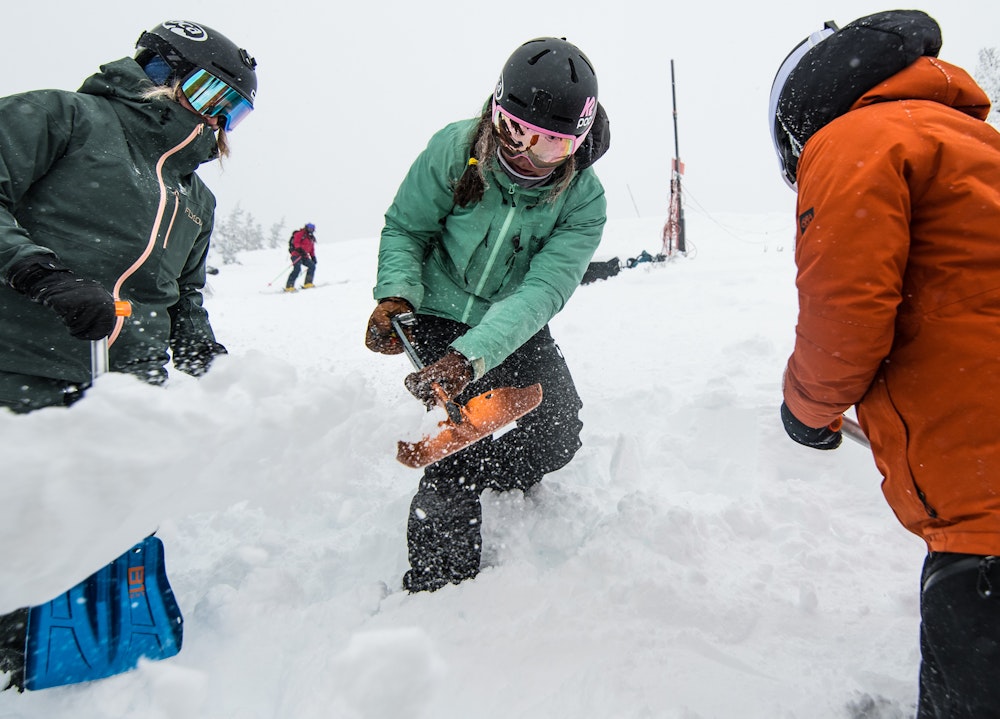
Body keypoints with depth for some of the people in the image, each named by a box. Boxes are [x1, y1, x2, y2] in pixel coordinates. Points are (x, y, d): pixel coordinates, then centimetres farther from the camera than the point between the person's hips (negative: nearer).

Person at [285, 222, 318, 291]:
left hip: (304, 256, 8)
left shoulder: (311, 238, 22)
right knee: (297, 269, -23)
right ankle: (289, 286, -25)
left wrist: (313, 257, 16)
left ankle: (307, 284, -4)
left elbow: (312, 249, 27)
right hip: (296, 254, -8)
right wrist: (300, 250, -29)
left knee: (312, 266, -8)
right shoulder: (300, 234, -1)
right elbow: (295, 242, -15)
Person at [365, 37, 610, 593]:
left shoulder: (584, 199, -19)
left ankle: (485, 482, 30)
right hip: (439, 316, -2)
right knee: (462, 438, -14)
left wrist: (470, 356, -42)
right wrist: (396, 294, -26)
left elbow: (542, 291, -28)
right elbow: (404, 229, -6)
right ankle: (437, 579, 6)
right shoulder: (454, 150, -19)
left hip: (517, 328, 3)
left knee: (558, 437, -2)